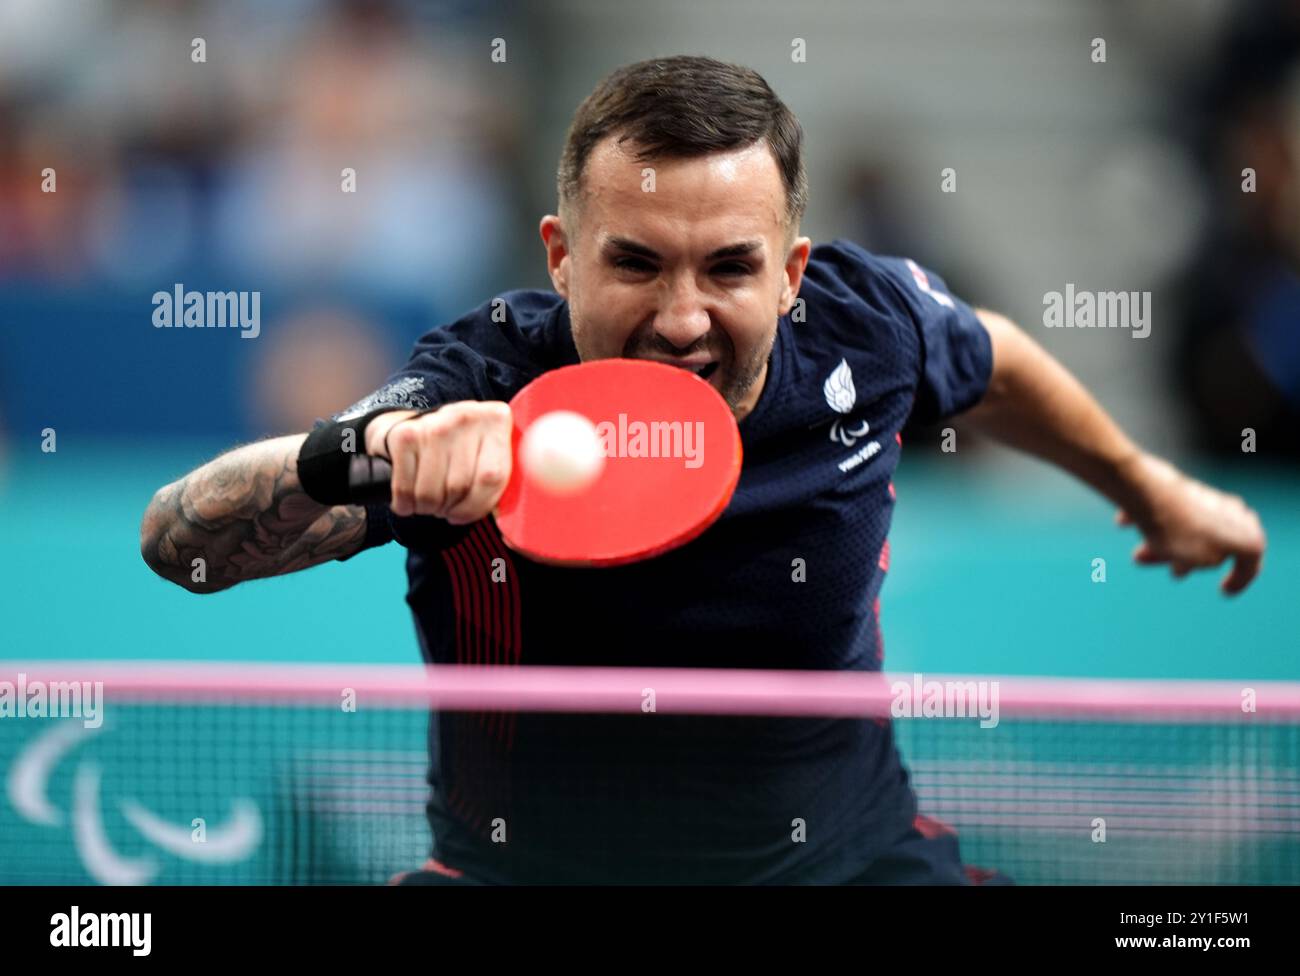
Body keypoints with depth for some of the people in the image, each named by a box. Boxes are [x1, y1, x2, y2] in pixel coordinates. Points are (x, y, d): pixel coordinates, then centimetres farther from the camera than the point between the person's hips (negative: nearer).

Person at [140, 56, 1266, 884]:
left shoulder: (867, 323, -14)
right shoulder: (481, 399, -25)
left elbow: (992, 361, 12)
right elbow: (177, 542, -39)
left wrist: (1151, 488, 29)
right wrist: (350, 451, -59)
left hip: (851, 854, 2)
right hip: (528, 866, -2)